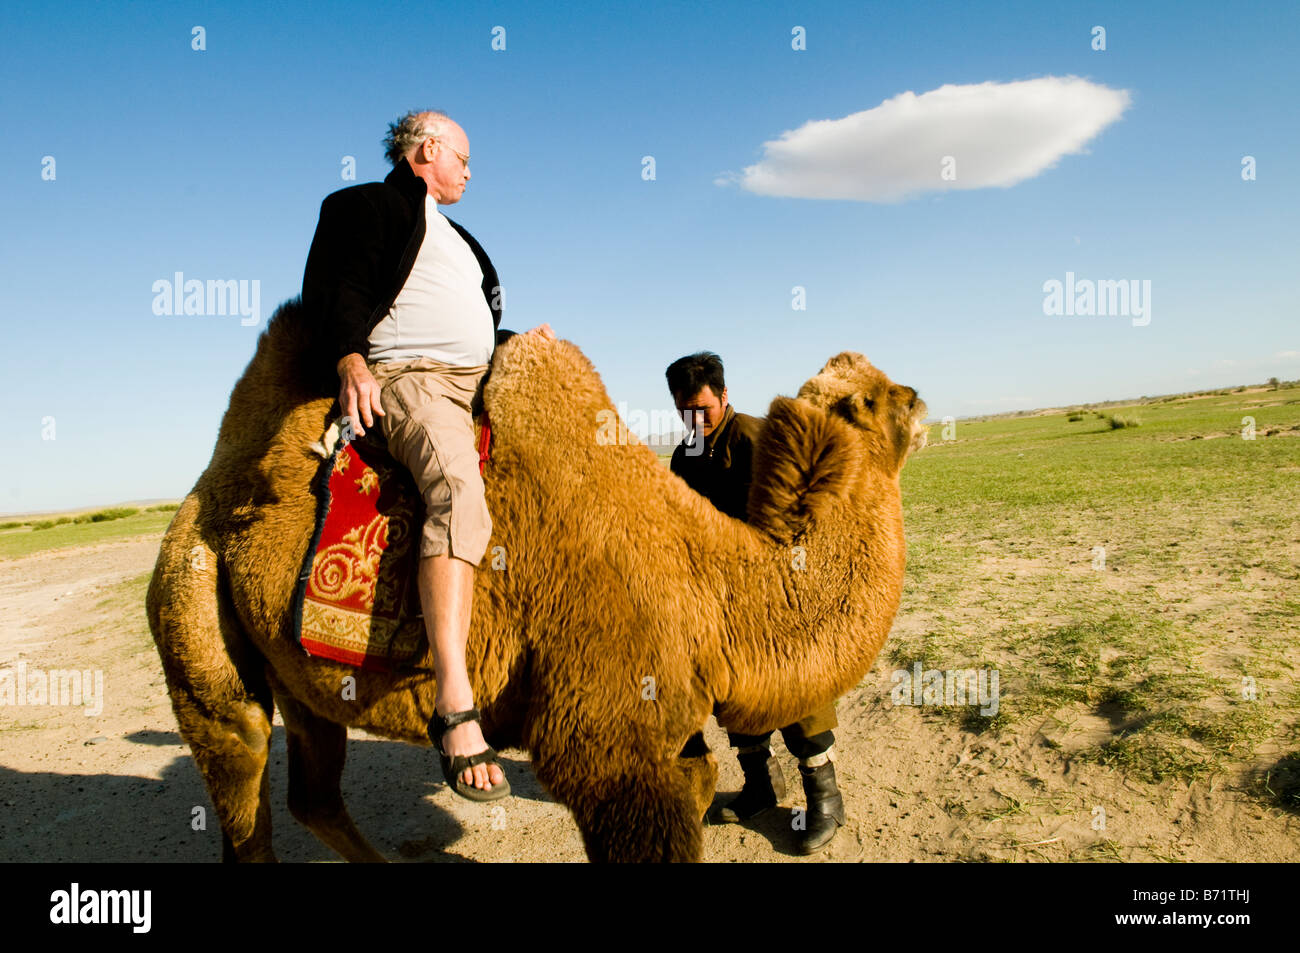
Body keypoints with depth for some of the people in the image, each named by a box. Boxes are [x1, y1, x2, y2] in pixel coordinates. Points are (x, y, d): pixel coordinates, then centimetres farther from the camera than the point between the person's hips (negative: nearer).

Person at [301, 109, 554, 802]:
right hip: (409, 378, -9)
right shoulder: (368, 205, 8)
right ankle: (455, 706, -43)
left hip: (481, 378, 10)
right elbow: (338, 293, -6)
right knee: (459, 491, -35)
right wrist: (351, 362, -21)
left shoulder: (450, 232, 33)